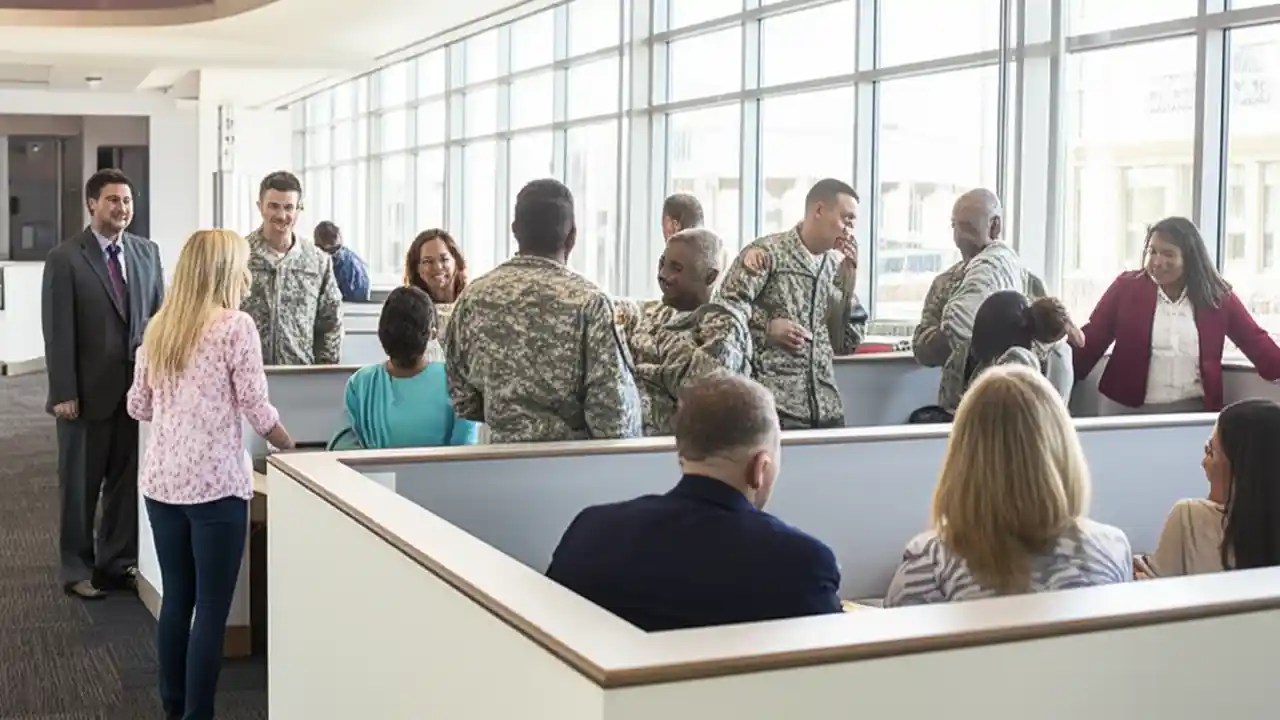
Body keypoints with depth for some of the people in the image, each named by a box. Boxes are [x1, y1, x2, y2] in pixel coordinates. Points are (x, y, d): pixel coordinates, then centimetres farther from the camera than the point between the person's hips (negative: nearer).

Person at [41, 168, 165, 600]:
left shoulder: (147, 252, 8)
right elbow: (58, 331, -9)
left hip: (138, 388, 4)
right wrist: (64, 393, -13)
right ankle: (77, 568, 21)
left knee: (128, 481, 10)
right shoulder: (65, 259, -6)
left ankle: (118, 562, 23)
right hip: (88, 391, -4)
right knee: (80, 484, 9)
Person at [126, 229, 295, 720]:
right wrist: (291, 448, 7)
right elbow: (257, 410, -10)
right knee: (212, 608, 1)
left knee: (176, 599, 15)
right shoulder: (236, 326, -9)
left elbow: (138, 407, 14)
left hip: (161, 481, 6)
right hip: (215, 483, -6)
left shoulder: (158, 327, 9)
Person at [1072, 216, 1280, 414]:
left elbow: (1254, 340, 4)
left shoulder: (1217, 296, 1)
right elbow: (1093, 338, -4)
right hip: (1128, 409, -1)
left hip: (1193, 409, 1)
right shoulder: (1127, 287, -3)